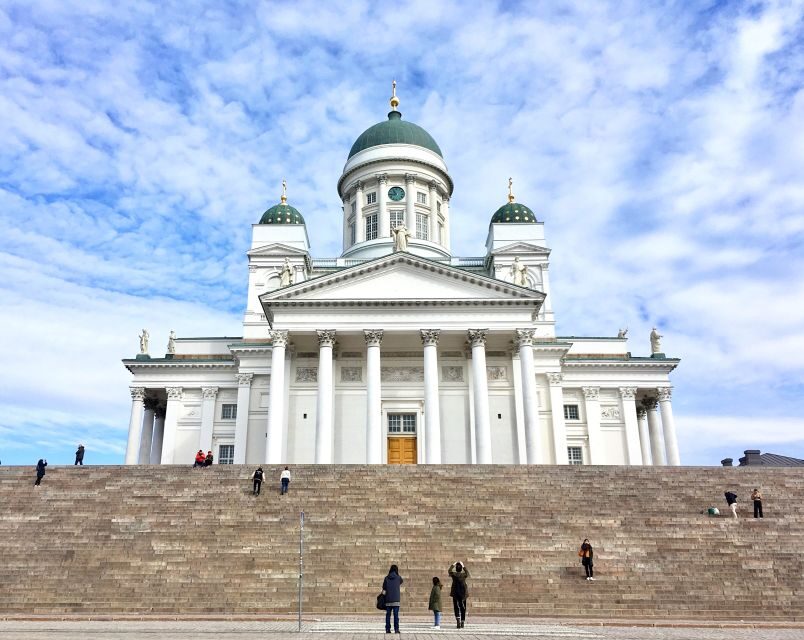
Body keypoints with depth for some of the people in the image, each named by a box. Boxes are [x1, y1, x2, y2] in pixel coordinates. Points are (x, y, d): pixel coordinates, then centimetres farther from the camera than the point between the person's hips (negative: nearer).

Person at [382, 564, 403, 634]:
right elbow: (401, 582, 27)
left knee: (388, 615, 7)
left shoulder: (386, 578, 2)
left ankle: (387, 629, 6)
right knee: (396, 615, 0)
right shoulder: (398, 577, 0)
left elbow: (383, 592, -1)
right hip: (396, 599, -1)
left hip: (388, 600, 1)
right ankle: (396, 629, -4)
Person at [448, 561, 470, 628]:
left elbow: (450, 571, 13)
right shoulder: (464, 575, -7)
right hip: (463, 593, 1)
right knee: (463, 607, 12)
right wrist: (464, 566, 25)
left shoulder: (453, 574, -10)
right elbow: (467, 573, 18)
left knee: (456, 607, 6)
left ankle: (458, 619, -17)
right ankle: (462, 622, 15)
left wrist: (452, 565, 24)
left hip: (455, 593, -1)